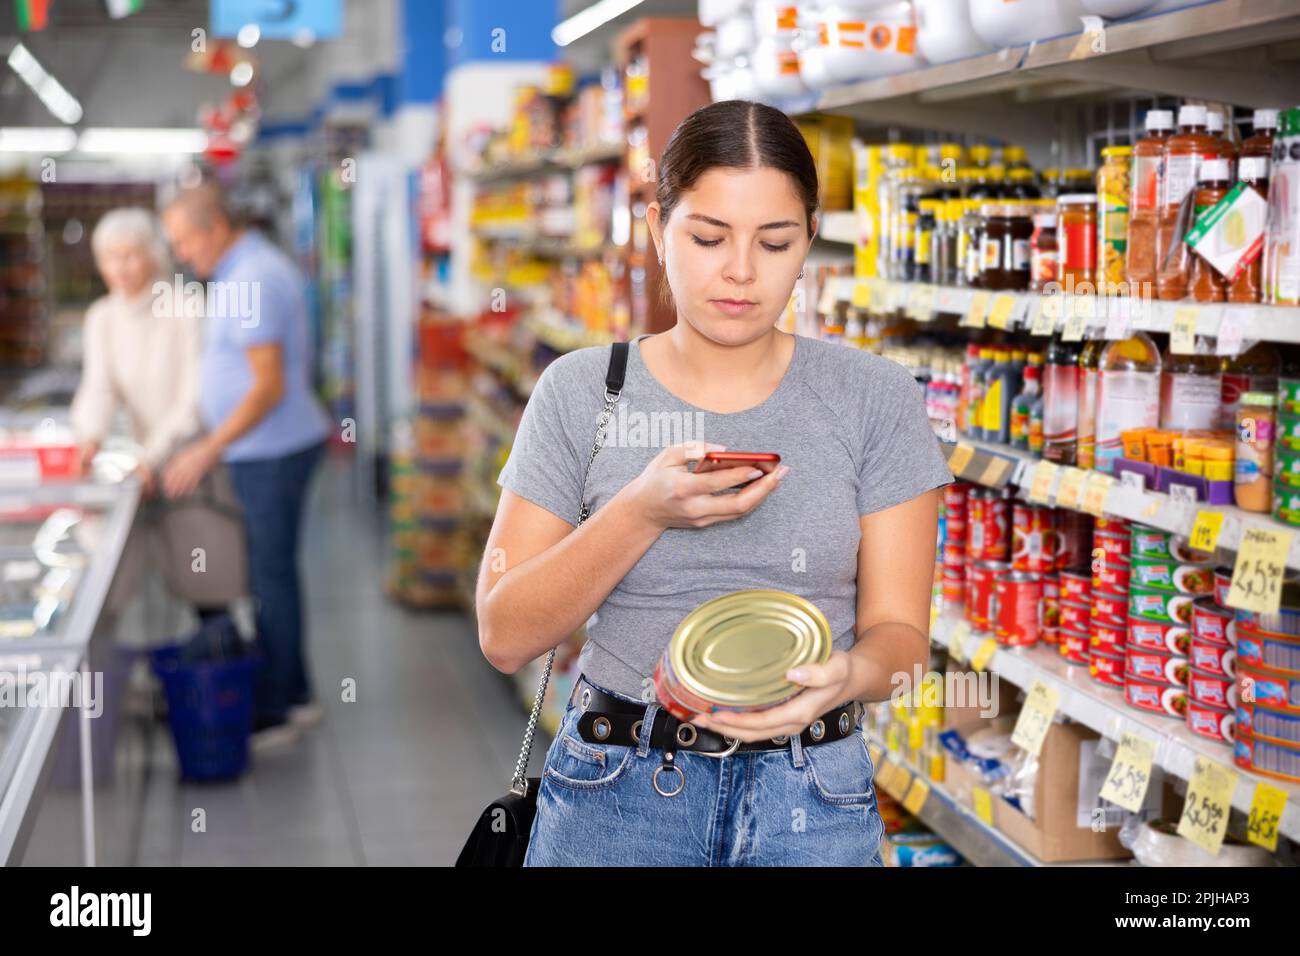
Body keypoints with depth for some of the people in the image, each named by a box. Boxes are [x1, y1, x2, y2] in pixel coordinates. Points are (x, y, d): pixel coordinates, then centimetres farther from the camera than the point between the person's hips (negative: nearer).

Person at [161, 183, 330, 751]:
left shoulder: (251, 283, -19)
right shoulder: (251, 269, 13)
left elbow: (269, 386, -23)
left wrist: (209, 450, -23)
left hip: (271, 452, -10)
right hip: (264, 451, 10)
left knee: (271, 578, -2)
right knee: (272, 572, 16)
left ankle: (275, 712, 8)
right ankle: (294, 694, 26)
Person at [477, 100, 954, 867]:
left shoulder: (876, 400, -3)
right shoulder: (578, 393, -3)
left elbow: (899, 628, -4)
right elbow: (506, 637, -6)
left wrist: (845, 678, -27)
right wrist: (644, 512, -20)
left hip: (812, 801, 0)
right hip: (614, 796, 0)